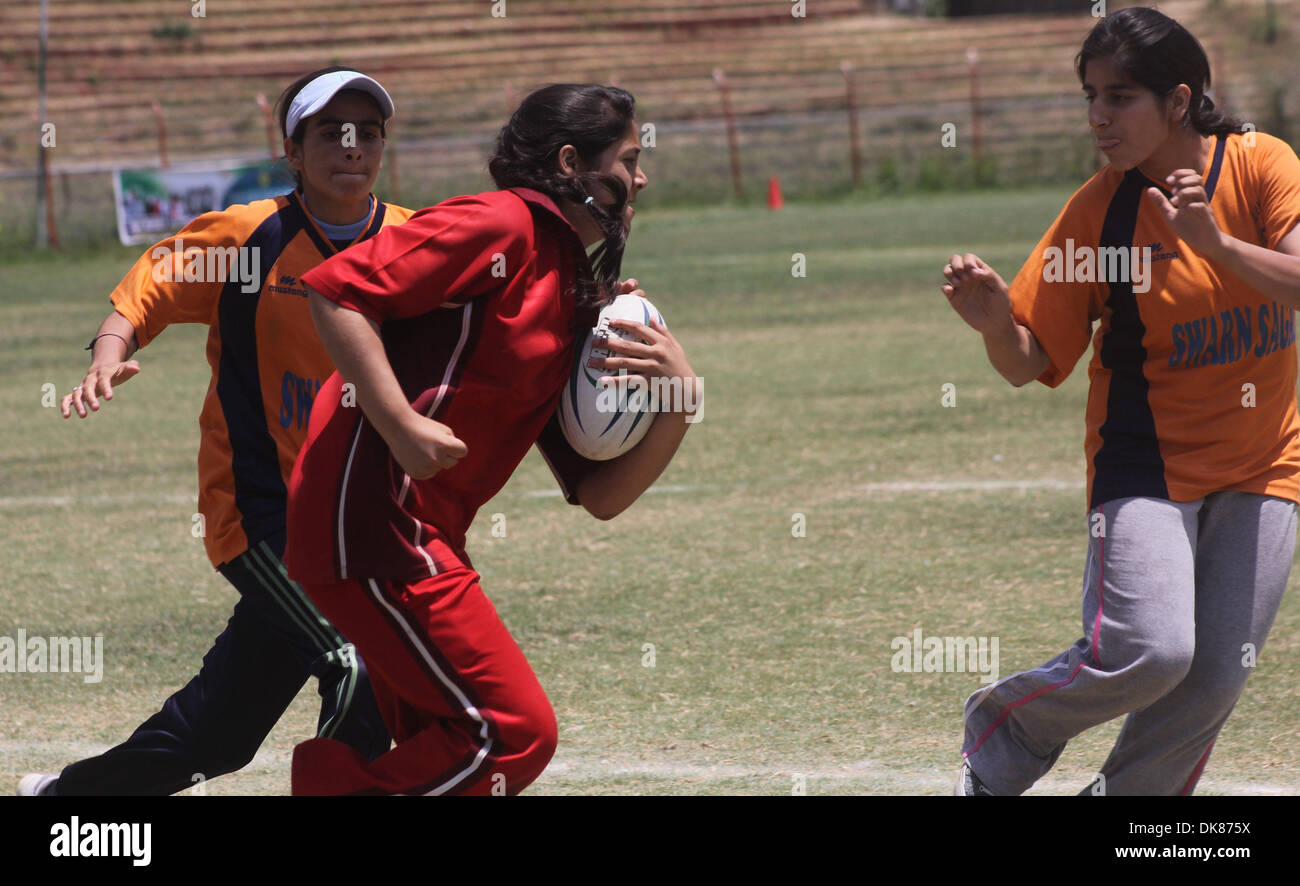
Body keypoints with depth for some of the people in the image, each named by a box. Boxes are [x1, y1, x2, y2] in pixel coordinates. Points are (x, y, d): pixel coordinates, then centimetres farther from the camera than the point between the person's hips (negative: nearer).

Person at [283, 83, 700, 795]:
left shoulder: (575, 294, 19)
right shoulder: (500, 227, -8)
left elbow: (600, 494, 14)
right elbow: (333, 290, -17)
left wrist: (677, 401, -2)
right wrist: (402, 426, -22)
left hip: (424, 535, 10)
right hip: (368, 515, -10)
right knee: (514, 732, -11)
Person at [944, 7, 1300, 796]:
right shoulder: (1098, 210, -8)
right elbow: (1031, 364, -5)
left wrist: (1215, 243, -32)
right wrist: (996, 324, -26)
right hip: (1148, 463, -2)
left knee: (1214, 685, -2)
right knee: (1149, 651, -20)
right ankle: (1000, 736, 5)